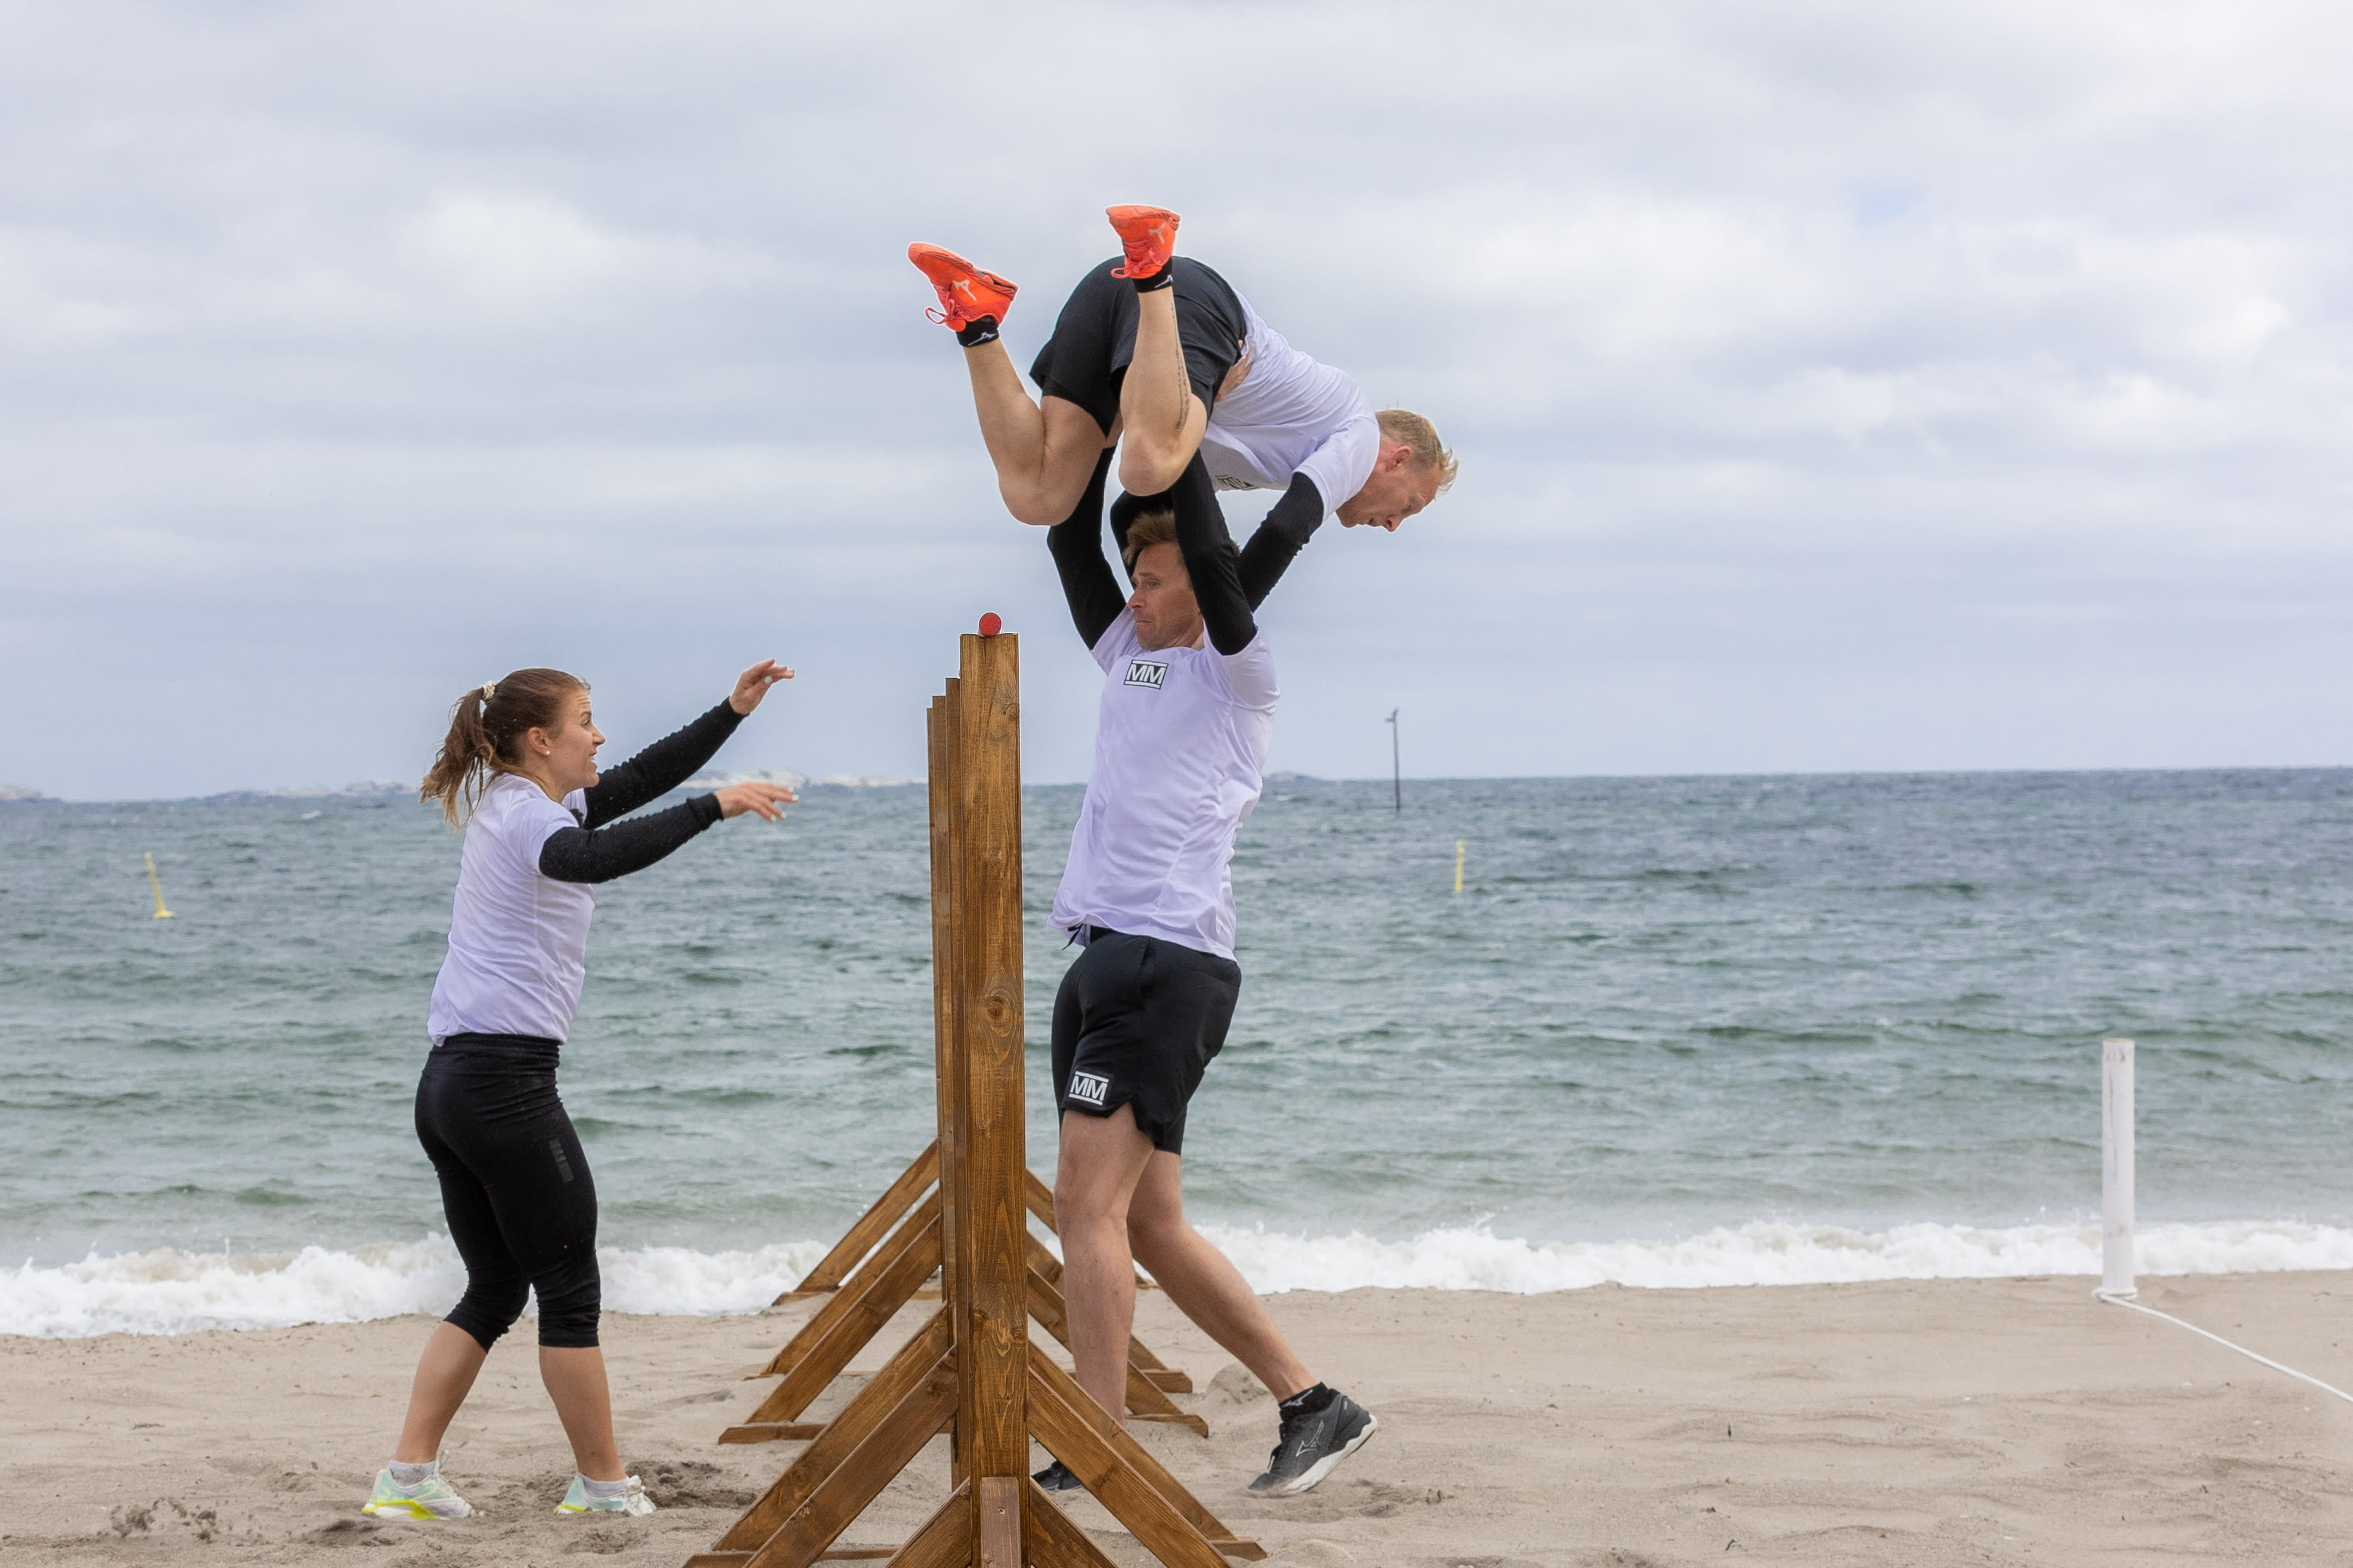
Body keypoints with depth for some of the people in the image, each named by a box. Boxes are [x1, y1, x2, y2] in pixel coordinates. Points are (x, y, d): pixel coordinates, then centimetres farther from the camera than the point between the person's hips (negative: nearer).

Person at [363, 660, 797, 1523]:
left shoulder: (518, 805, 18)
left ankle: (408, 1477, 8)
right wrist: (712, 808, -36)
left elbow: (638, 780, 27)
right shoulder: (527, 813, -11)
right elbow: (586, 857, -35)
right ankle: (602, 1484, 8)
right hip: (508, 1076, -10)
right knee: (570, 1287, 0)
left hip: (450, 1085, 10)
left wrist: (732, 711, 23)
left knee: (494, 1289, 14)